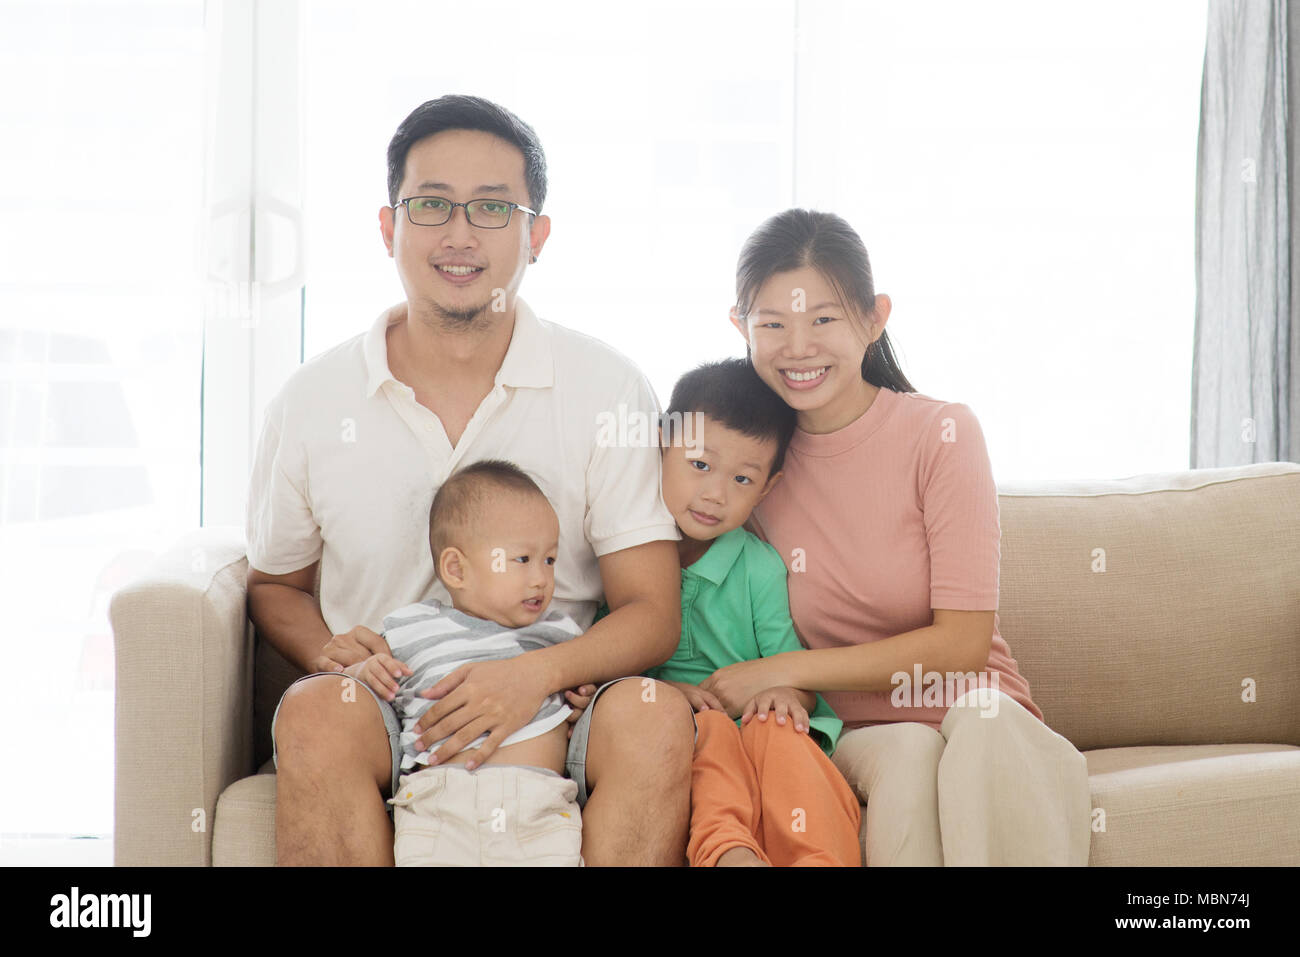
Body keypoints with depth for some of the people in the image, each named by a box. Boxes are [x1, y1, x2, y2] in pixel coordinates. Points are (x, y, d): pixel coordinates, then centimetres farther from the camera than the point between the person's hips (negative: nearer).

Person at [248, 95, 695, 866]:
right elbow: (276, 585, 18)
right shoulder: (313, 400, 4)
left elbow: (652, 613, -2)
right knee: (316, 711, -33)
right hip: (384, 715, 1)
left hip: (554, 713, 0)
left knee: (656, 717, -31)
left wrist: (539, 671, -23)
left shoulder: (608, 388, 0)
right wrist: (326, 649, -7)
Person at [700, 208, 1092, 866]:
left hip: (982, 718, -1)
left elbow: (962, 643, -11)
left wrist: (785, 671, -15)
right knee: (907, 752, -34)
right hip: (850, 734, 1)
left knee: (983, 722, -36)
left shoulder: (940, 434, -6)